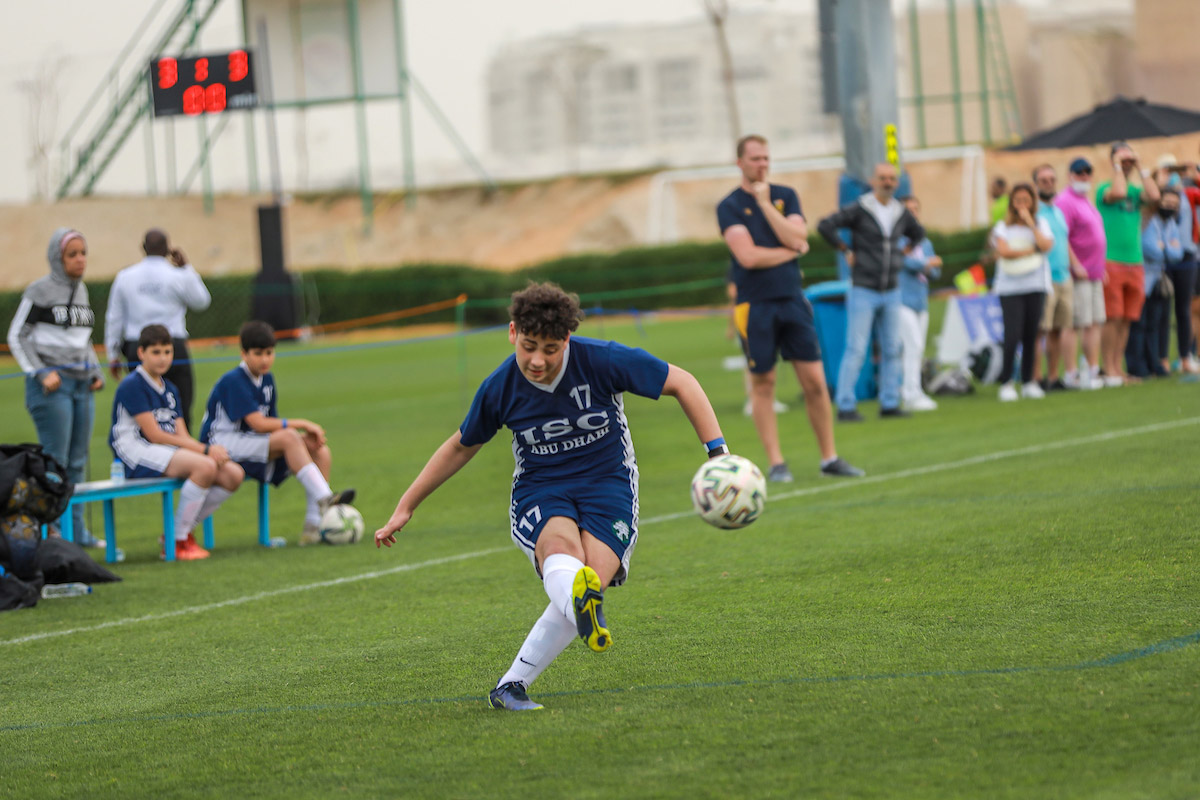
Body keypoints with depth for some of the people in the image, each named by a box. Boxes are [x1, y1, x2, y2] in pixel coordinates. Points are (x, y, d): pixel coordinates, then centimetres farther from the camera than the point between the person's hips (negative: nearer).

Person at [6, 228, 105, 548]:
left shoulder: (81, 290, 13)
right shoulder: (40, 291, -7)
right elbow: (17, 336, -5)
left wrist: (95, 372, 11)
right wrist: (40, 374, -13)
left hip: (81, 385, 7)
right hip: (52, 385, -7)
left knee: (78, 461, 9)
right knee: (55, 461, -7)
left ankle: (77, 529, 15)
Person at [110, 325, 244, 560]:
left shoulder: (169, 389, 19)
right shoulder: (132, 386, -8)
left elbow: (182, 435, 10)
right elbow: (154, 435, -14)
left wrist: (209, 450, -13)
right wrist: (204, 450, -16)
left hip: (171, 452, 9)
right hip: (138, 454, -9)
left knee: (233, 474, -8)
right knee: (205, 467, -32)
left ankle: (184, 531, 4)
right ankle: (179, 541, -20)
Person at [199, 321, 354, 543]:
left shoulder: (267, 379, 11)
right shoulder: (233, 381, -15)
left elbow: (272, 423, 8)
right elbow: (258, 424, -23)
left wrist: (307, 437, -11)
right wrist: (301, 424, -18)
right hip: (224, 445, -8)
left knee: (321, 452, -8)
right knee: (288, 438, -32)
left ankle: (313, 525, -15)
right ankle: (324, 499, -32)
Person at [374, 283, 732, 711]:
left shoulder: (601, 360, -14)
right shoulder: (500, 388, -6)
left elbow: (681, 382, -4)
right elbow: (460, 447, 12)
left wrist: (717, 452, -14)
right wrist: (405, 507, 16)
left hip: (607, 483, -1)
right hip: (539, 490, 1)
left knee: (590, 582, -30)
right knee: (560, 548, -39)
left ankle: (512, 686, -20)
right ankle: (581, 600, -74)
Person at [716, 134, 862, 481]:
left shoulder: (785, 196, 10)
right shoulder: (729, 206, -2)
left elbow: (797, 238, -6)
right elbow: (748, 255, -14)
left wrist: (765, 203, -9)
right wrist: (791, 251, -4)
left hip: (792, 300, 3)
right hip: (755, 305, -3)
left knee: (815, 381, 0)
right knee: (763, 384, 2)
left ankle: (829, 458, 8)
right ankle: (775, 463, 9)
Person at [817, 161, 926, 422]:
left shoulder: (902, 213, 7)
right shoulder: (859, 210, -9)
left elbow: (919, 233, 27)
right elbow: (824, 226, -16)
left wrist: (902, 255, 14)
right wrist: (846, 251, -11)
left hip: (891, 293, 5)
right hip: (863, 291, -5)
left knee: (891, 350, 6)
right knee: (856, 350, -7)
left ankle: (889, 403, 13)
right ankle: (846, 406, -5)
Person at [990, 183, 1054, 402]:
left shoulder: (1041, 223, 10)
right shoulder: (1004, 226, 5)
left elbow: (1046, 245, -8)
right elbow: (1004, 251, -9)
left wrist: (1030, 222, -6)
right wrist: (1032, 250, -5)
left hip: (1035, 287, 2)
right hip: (1009, 287, -2)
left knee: (1031, 336, 3)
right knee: (1012, 336, -12)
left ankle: (1028, 382, 12)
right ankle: (1006, 383, -5)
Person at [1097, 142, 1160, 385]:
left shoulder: (1136, 190, 15)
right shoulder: (1104, 189, 0)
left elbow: (1154, 196, -5)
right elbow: (1118, 193, -23)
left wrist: (1140, 170, 2)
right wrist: (1118, 167, -8)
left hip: (1134, 263, 6)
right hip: (1111, 262, -6)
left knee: (1126, 320, 5)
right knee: (1112, 318, -8)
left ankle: (1118, 368, 10)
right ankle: (1109, 371, -5)